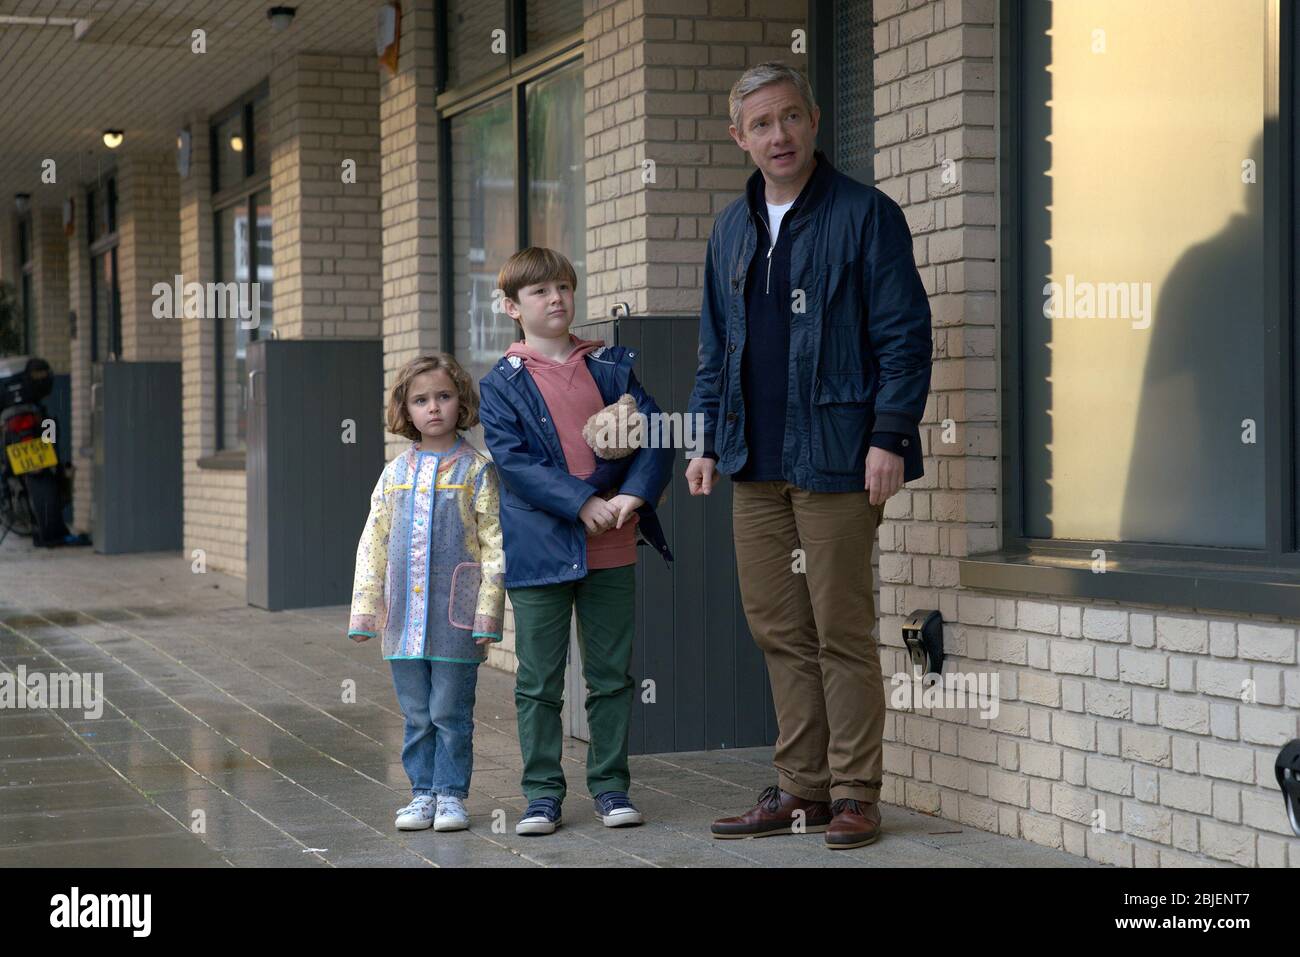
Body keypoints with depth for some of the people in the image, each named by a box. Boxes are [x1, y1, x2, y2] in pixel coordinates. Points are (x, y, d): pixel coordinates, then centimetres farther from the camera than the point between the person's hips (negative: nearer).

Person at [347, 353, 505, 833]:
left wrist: (488, 612, -11)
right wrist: (365, 609, 6)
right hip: (405, 616, 4)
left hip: (455, 617, -4)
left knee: (451, 712, 1)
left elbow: (494, 546, -5)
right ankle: (423, 792, 18)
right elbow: (373, 544, 11)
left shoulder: (477, 470, -2)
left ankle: (451, 794, 11)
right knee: (416, 715, 10)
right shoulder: (395, 473, 9)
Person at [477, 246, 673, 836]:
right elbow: (513, 461, -11)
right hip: (540, 550, -2)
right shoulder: (501, 384, -1)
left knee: (611, 675, 9)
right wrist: (583, 505, -19)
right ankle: (542, 792, 13)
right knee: (540, 681, 4)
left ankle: (610, 785, 19)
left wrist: (632, 496, -13)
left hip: (611, 550, 2)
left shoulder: (610, 366, 8)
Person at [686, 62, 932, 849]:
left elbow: (904, 336, -7)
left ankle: (854, 795, 6)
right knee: (779, 631, 9)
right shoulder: (733, 229, 16)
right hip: (755, 462, 6)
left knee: (841, 630, -2)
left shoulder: (865, 216, -3)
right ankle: (800, 788, 17)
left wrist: (888, 436, -14)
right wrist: (709, 441, 15)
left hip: (834, 458, -6)